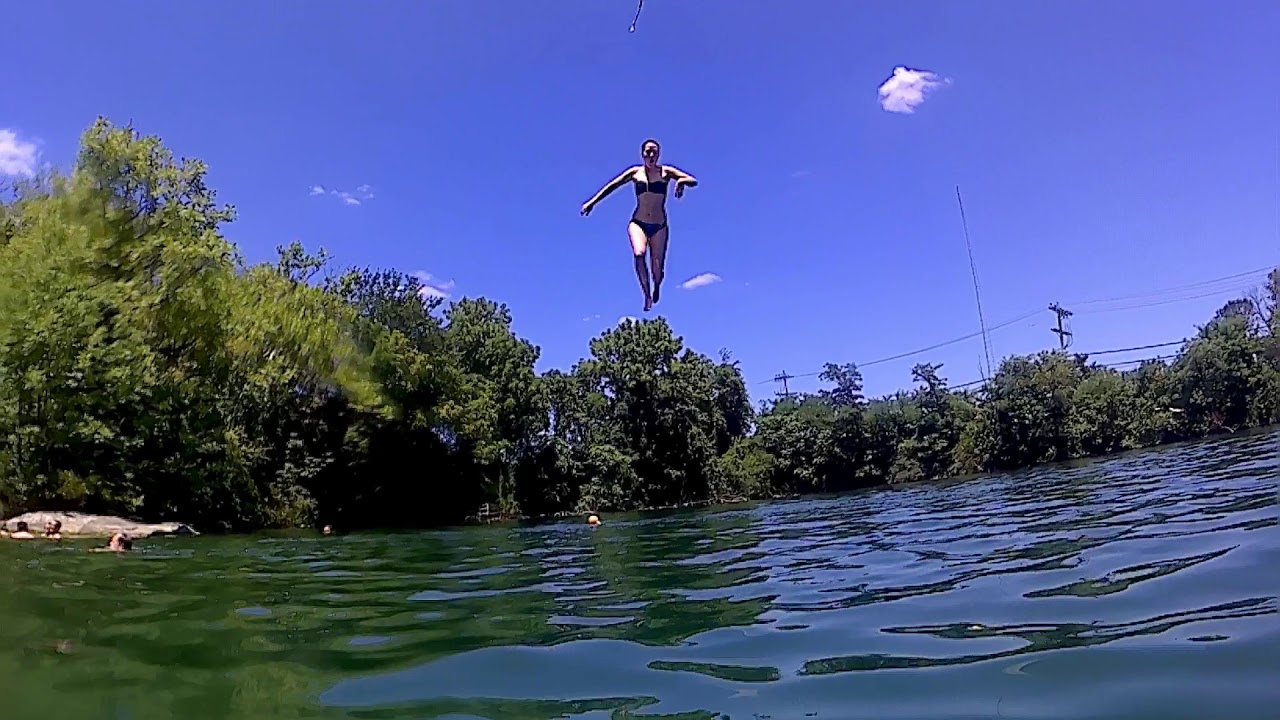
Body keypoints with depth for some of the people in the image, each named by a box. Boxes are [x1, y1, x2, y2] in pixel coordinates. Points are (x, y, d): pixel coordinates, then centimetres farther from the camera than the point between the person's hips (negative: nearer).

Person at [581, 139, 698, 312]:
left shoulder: (666, 172, 0)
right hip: (638, 223, 0)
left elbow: (694, 181, -6)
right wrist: (592, 202, 2)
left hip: (659, 226, 0)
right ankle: (648, 296, -19)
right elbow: (611, 186, 7)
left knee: (657, 267, -1)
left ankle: (656, 287, 37)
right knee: (639, 254, -30)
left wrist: (682, 181, -28)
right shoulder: (635, 172, 3)